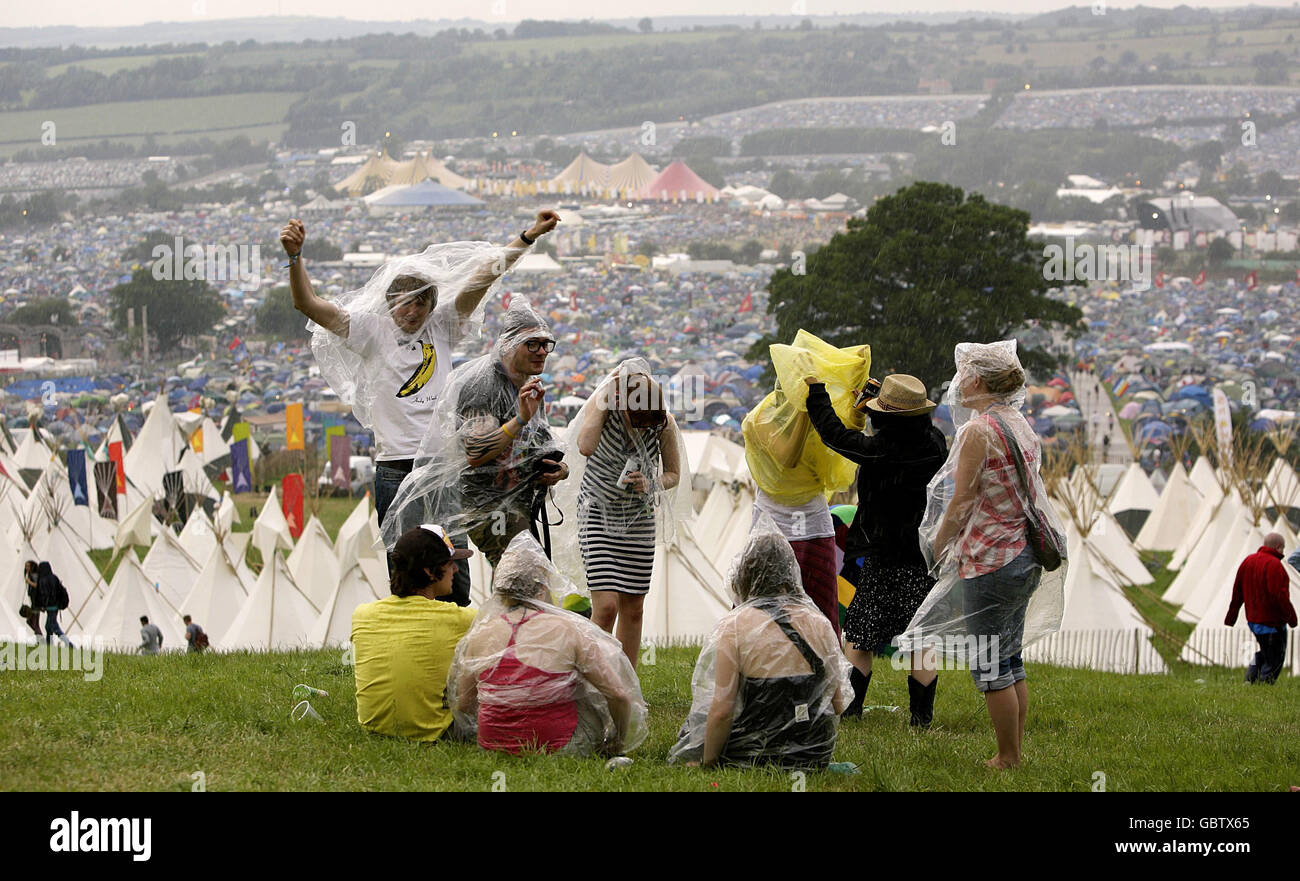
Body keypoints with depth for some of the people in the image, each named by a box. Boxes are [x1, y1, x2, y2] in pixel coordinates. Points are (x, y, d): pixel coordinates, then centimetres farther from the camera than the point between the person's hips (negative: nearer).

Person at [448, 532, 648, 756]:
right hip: (557, 745, -4)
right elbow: (619, 696, -11)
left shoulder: (479, 635, -2)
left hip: (492, 744, 4)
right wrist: (618, 743, 7)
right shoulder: (567, 631, -12)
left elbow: (462, 706, 9)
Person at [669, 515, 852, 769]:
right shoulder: (819, 622, 2)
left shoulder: (734, 625, -12)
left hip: (751, 756, -5)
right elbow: (838, 705, 7)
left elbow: (722, 711, -16)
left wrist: (707, 764, -5)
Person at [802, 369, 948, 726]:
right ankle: (923, 714, 10)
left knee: (859, 637, 9)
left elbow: (835, 435, -15)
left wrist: (815, 388, -6)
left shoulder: (881, 451, -22)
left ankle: (848, 706, 15)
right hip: (927, 559, 5)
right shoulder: (935, 443, -5)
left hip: (884, 559, -5)